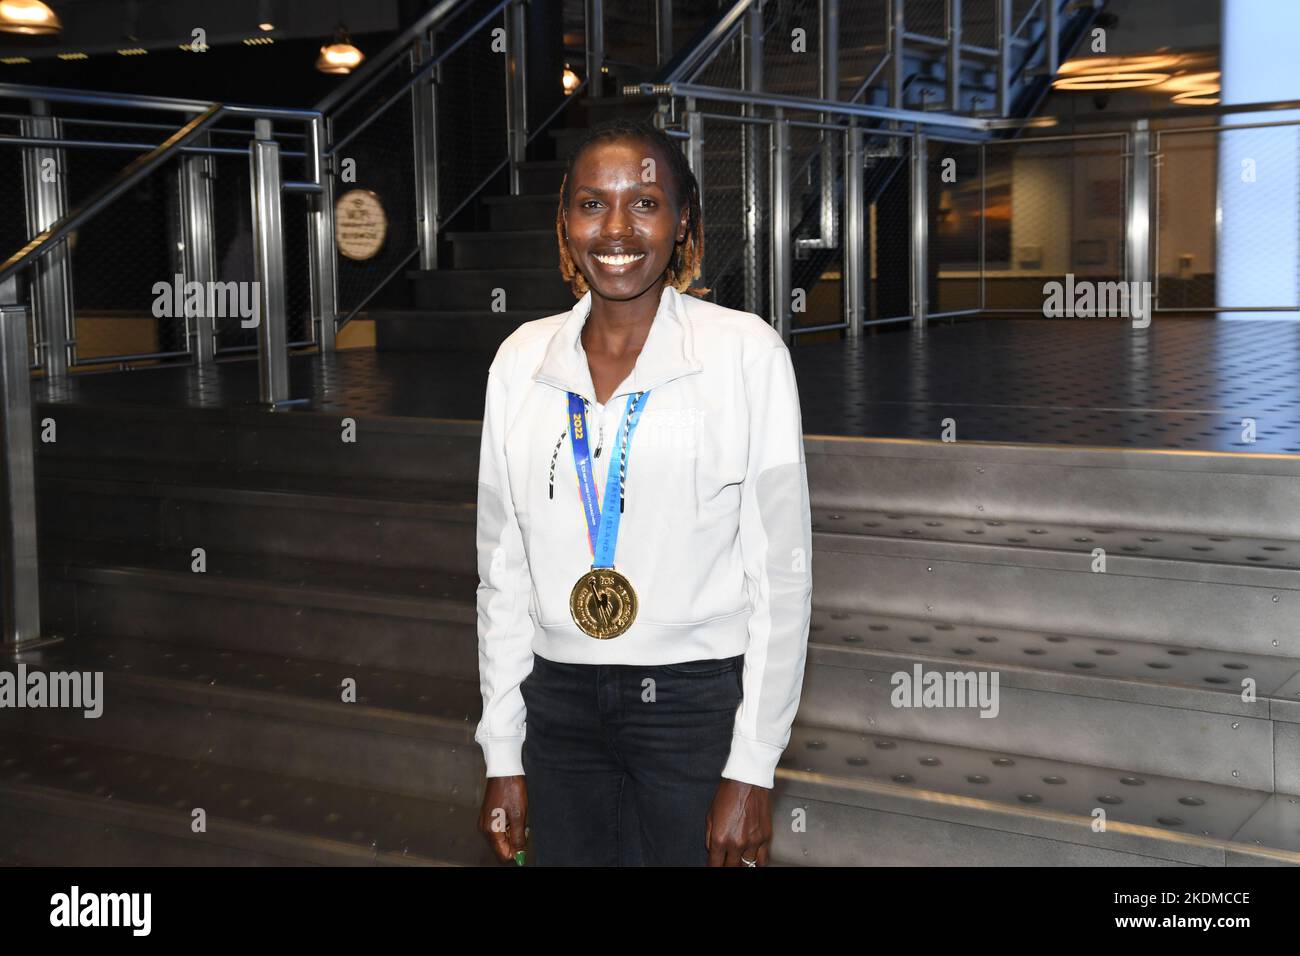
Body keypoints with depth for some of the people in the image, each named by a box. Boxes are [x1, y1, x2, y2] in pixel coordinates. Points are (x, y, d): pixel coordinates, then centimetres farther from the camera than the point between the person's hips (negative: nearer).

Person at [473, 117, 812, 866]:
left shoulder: (745, 353, -8)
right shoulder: (521, 360, 3)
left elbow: (781, 572, -7)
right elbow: (503, 570, 8)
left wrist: (752, 771, -9)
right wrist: (503, 756, 7)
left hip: (698, 700, -3)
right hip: (559, 702, 3)